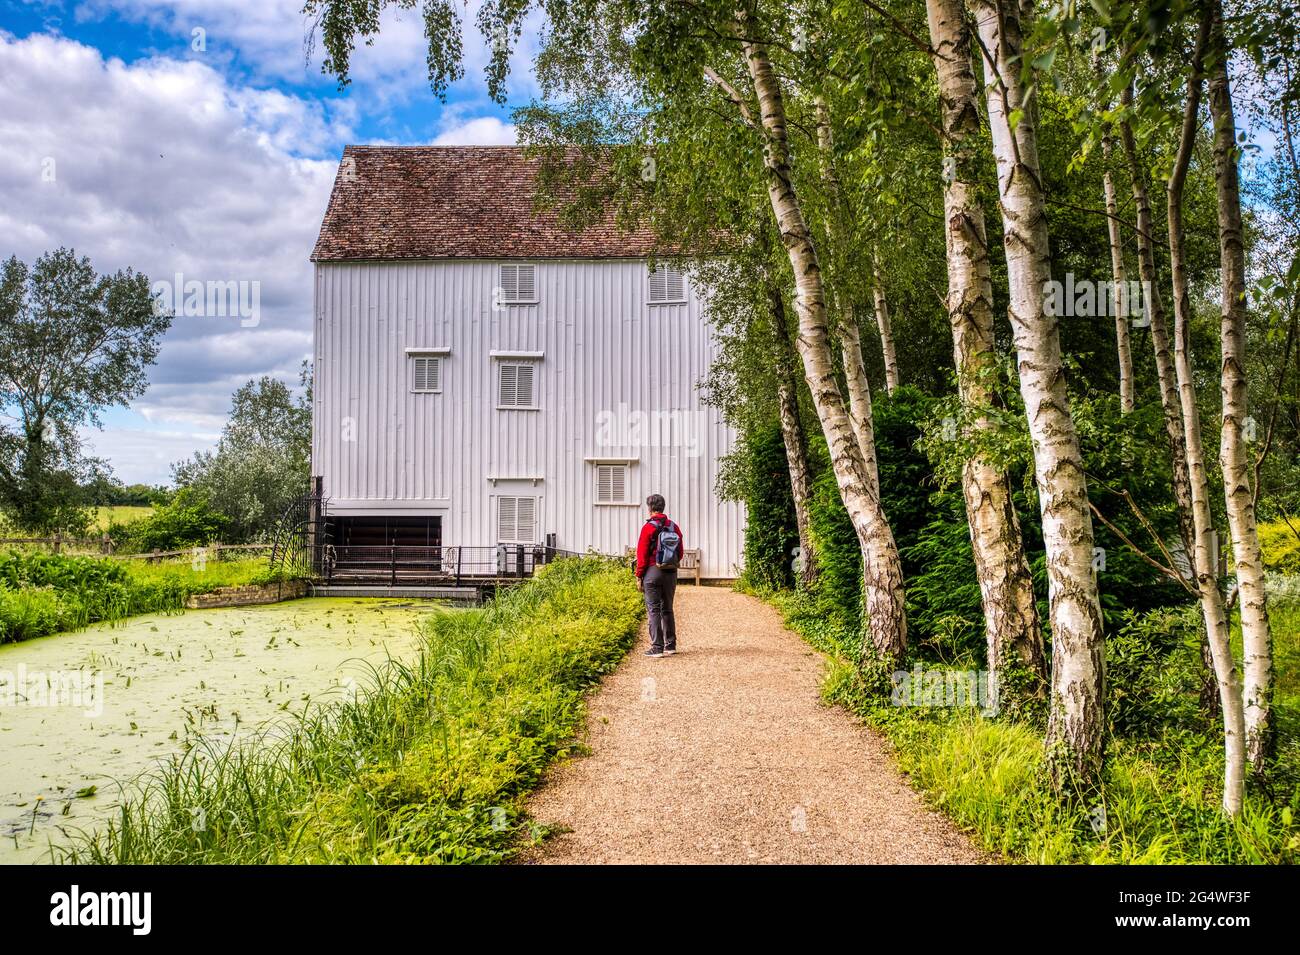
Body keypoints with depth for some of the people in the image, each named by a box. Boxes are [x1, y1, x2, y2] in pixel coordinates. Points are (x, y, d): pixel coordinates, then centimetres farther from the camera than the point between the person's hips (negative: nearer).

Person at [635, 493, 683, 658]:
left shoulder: (648, 527, -10)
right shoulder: (674, 527, 5)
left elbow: (642, 554, -10)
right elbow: (680, 553, 10)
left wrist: (639, 576, -3)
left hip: (653, 571, -5)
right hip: (671, 572, 5)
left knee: (654, 610, -1)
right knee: (667, 609, 15)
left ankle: (657, 648, -2)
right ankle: (670, 645, 18)